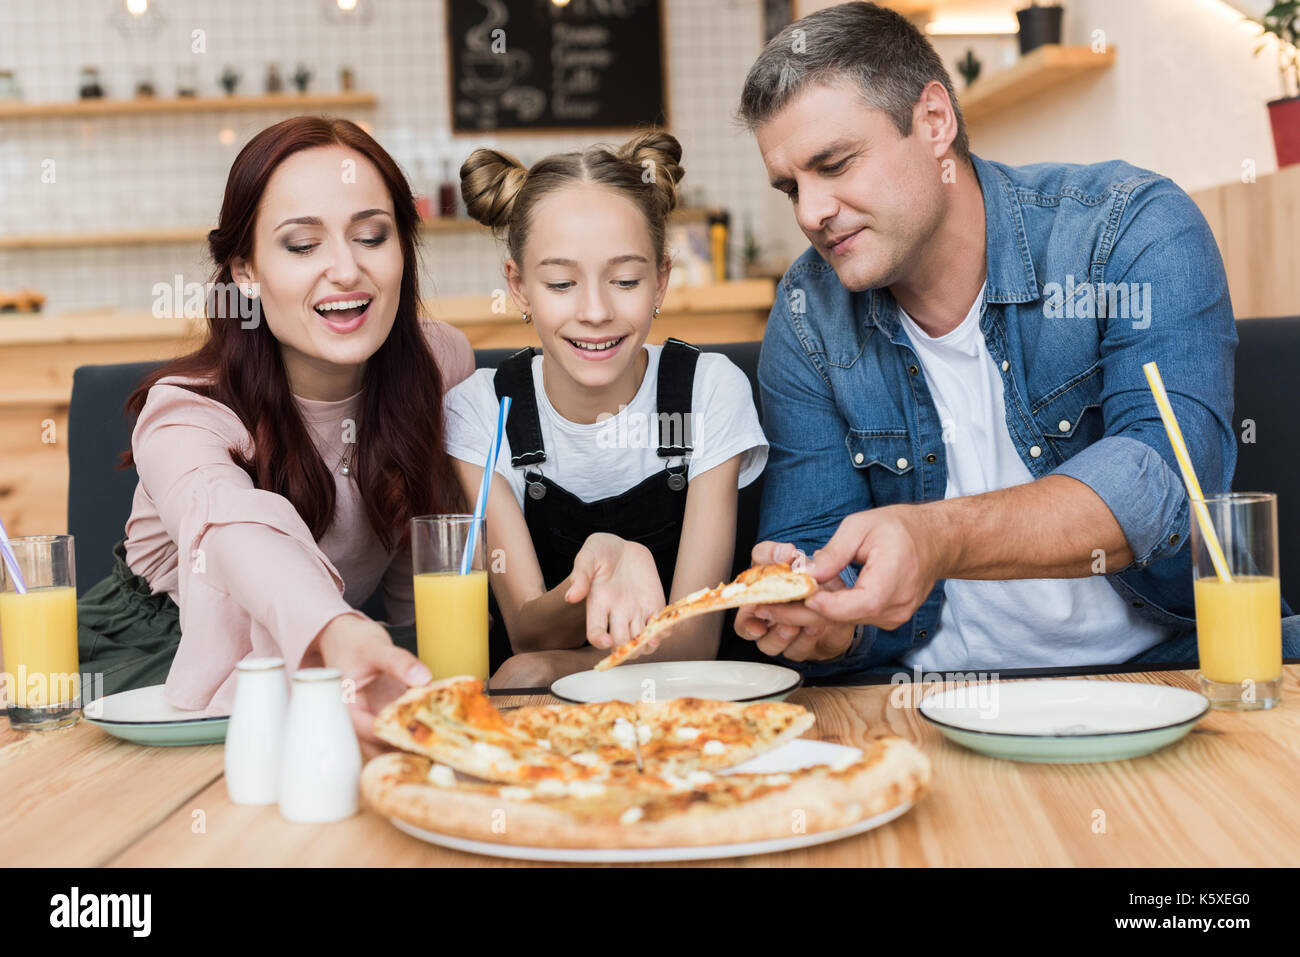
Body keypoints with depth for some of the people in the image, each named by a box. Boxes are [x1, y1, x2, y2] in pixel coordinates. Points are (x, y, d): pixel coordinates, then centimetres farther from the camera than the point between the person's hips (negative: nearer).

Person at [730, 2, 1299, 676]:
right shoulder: (807, 320, 0)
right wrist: (827, 626, -25)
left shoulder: (1132, 231, -9)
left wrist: (937, 538, -37)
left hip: (1162, 662, 0)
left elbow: (1169, 472, -22)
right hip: (937, 698, 1)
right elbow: (809, 540, -1)